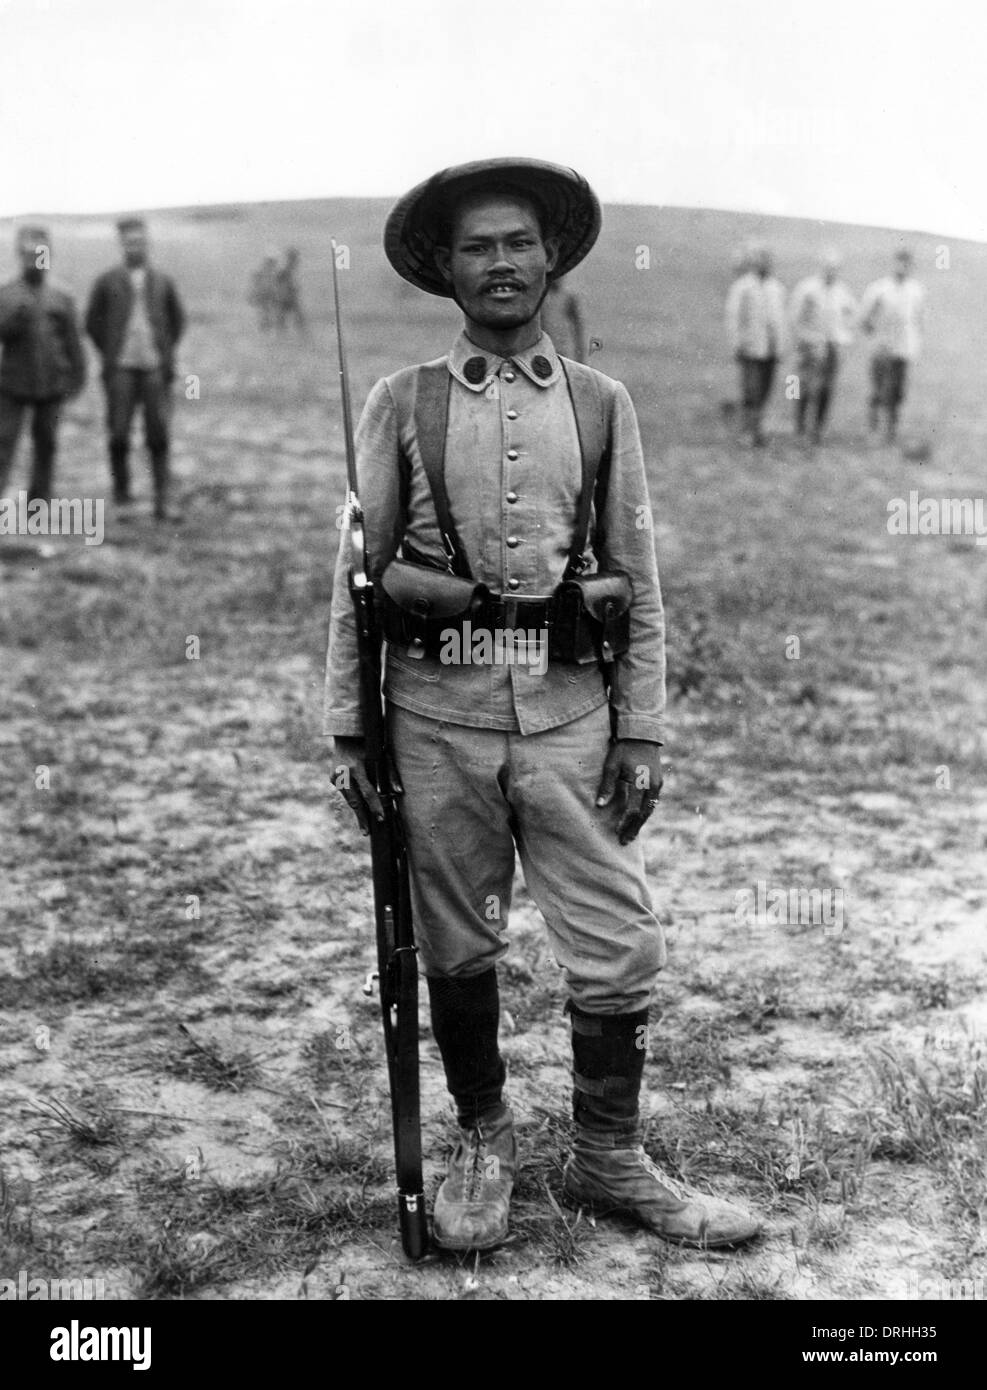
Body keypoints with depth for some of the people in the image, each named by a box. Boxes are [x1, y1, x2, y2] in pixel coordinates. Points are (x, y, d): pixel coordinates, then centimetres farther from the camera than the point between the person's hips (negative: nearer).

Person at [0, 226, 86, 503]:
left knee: (46, 444, 7)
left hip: (51, 385, 2)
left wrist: (77, 379, 0)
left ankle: (38, 501, 17)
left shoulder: (63, 300, 8)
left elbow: (73, 342, 8)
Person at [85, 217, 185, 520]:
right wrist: (110, 354, 4)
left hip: (155, 370, 1)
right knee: (119, 433, -3)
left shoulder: (163, 281, 7)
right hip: (121, 370, -1)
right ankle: (121, 484, 21)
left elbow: (177, 320, 19)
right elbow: (93, 321, 10)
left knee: (159, 436, -4)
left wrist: (166, 353, 10)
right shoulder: (107, 281, 3)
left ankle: (162, 503, -2)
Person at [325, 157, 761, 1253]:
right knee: (456, 950, 9)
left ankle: (608, 1160, 22)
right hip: (438, 707, -1)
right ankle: (482, 1145, 31)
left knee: (621, 948, 1)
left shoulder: (601, 405, 8)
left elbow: (637, 579, 8)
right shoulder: (401, 405, 4)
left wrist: (643, 730, 2)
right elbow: (359, 573, 4)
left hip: (569, 707, 1)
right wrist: (346, 729, 0)